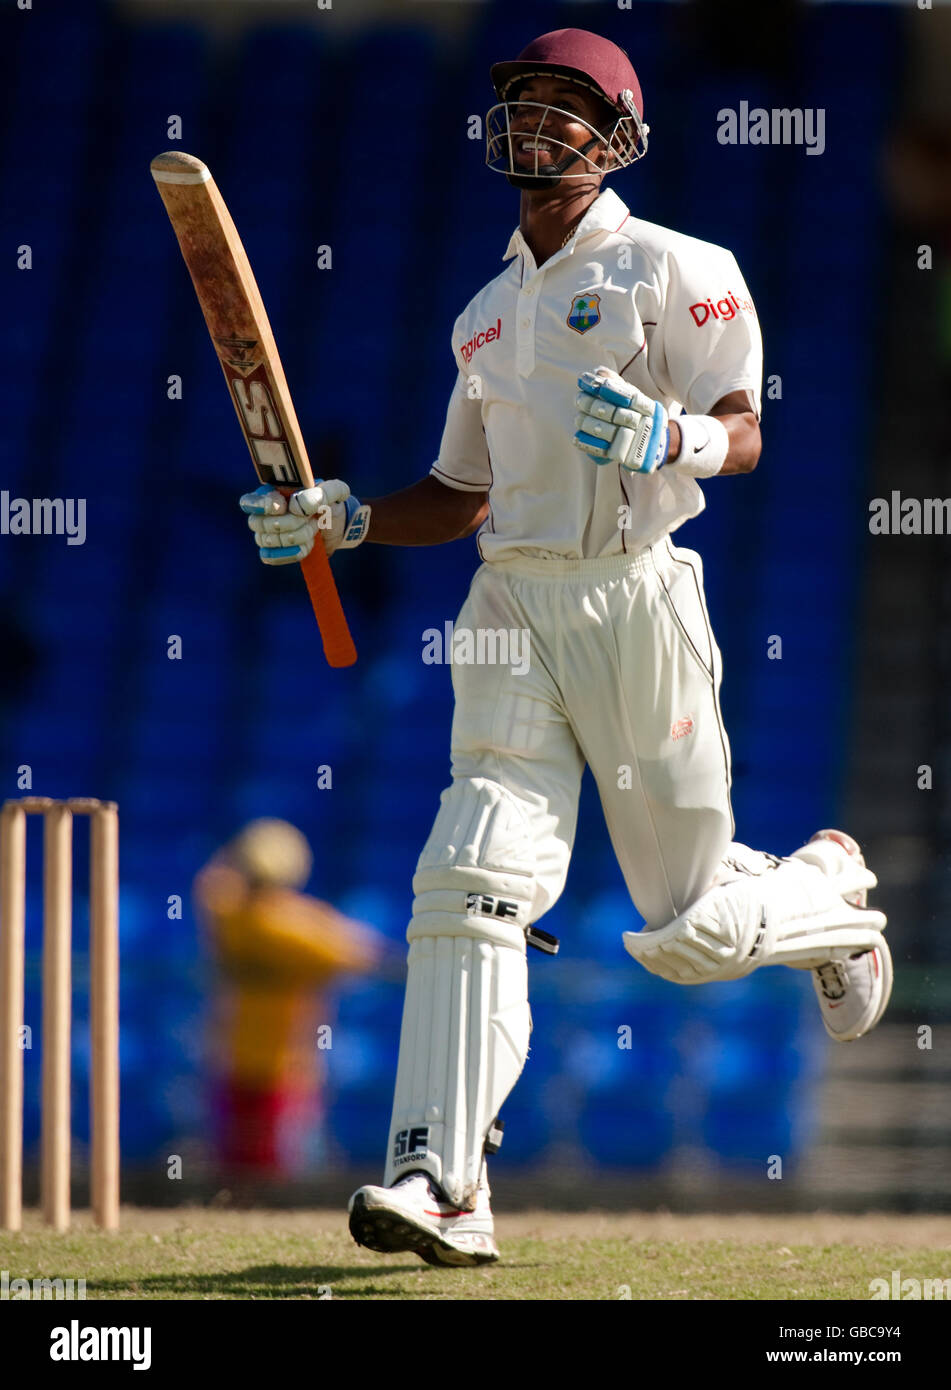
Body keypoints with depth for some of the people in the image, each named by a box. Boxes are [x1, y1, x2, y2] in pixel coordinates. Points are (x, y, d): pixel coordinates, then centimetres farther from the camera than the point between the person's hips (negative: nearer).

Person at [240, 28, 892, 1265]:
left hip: (634, 597, -5)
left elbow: (744, 435, -11)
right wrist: (341, 520, 10)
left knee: (690, 928, 3)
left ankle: (833, 894, 38)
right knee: (473, 878, -15)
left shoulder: (670, 269, -1)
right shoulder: (489, 312, 20)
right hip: (512, 606, 5)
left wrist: (667, 438, -33)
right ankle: (442, 1185, -23)